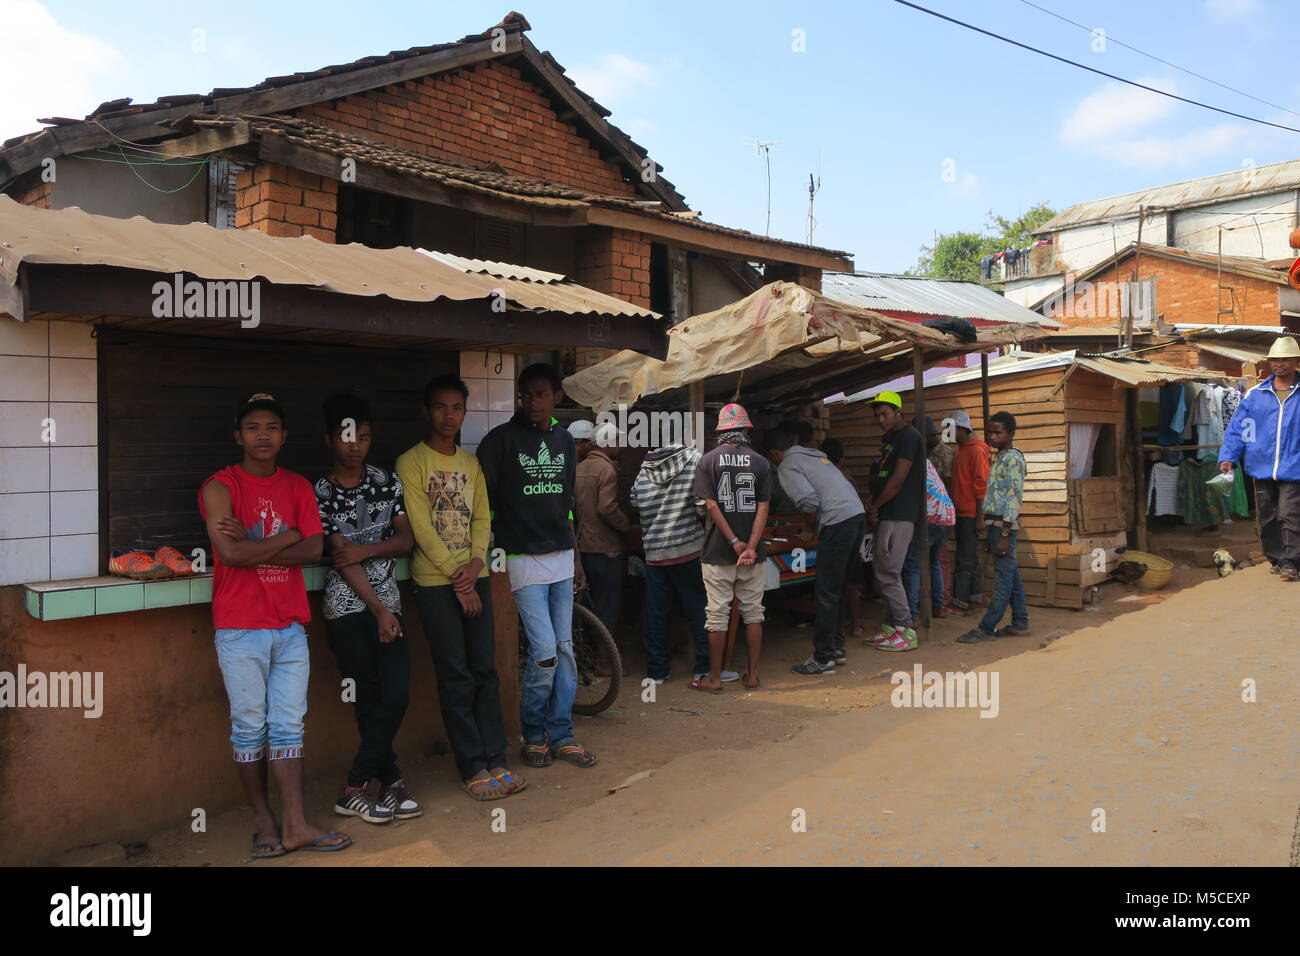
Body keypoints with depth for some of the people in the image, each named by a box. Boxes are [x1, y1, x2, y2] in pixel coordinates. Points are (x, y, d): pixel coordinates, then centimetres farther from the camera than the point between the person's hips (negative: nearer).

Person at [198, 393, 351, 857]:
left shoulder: (299, 487, 9)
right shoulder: (220, 486, -5)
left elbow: (314, 549, -4)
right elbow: (230, 552, -19)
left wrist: (252, 546, -12)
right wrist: (286, 537, -7)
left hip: (291, 626, 4)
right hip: (241, 629, -3)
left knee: (288, 726, 6)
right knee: (250, 726, 6)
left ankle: (295, 825, 10)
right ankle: (264, 822, 18)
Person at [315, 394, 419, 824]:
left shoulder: (387, 481, 6)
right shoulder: (322, 493, -5)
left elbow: (406, 538, 4)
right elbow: (342, 559, -10)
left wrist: (365, 550, -14)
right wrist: (379, 610, -15)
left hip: (387, 602, 4)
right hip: (348, 607, -3)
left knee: (397, 695, -5)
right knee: (369, 701, -1)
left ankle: (353, 788, 7)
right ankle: (392, 781, 14)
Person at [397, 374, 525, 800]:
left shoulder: (471, 463, 14)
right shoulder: (411, 462, -4)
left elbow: (482, 517, 9)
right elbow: (421, 528, -10)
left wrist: (475, 563, -9)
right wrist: (457, 578, -11)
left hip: (475, 578, 5)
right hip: (435, 583, -5)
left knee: (486, 672, 6)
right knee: (456, 679, -1)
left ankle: (496, 760, 14)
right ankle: (472, 769, 8)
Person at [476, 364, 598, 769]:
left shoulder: (564, 440, 11)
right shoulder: (502, 439, -6)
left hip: (561, 558, 6)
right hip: (524, 558, -5)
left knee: (565, 649, 8)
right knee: (544, 652, -9)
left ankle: (562, 735, 20)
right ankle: (533, 736, 12)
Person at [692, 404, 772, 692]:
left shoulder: (707, 461, -3)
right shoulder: (760, 463, 1)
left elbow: (712, 506, -11)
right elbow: (763, 508, -7)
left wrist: (735, 542, -10)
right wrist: (750, 547, -12)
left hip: (717, 552, -2)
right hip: (752, 552, 2)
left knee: (717, 614, 4)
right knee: (753, 612, 12)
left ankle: (714, 678, 12)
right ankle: (752, 673, 19)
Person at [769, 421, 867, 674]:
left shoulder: (787, 466, -1)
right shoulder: (815, 453, 24)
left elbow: (809, 502, -15)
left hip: (838, 521, -9)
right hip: (858, 513, 9)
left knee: (827, 591, -4)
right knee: (837, 587, 18)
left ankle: (823, 659, 0)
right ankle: (836, 647, 25)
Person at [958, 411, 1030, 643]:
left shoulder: (1012, 459, -12)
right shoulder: (1001, 458, 17)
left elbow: (1014, 498, -18)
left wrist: (1004, 535, -21)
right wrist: (986, 524, 19)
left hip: (1003, 525, -10)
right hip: (996, 524, 10)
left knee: (1004, 577, -6)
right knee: (1011, 574, 13)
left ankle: (987, 628, -7)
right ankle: (1020, 623, 19)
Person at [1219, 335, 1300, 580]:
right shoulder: (1255, 395, 6)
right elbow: (1237, 427, 4)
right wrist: (1228, 456, -6)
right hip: (1262, 467, 3)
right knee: (1267, 518, 11)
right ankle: (1276, 558, 24)